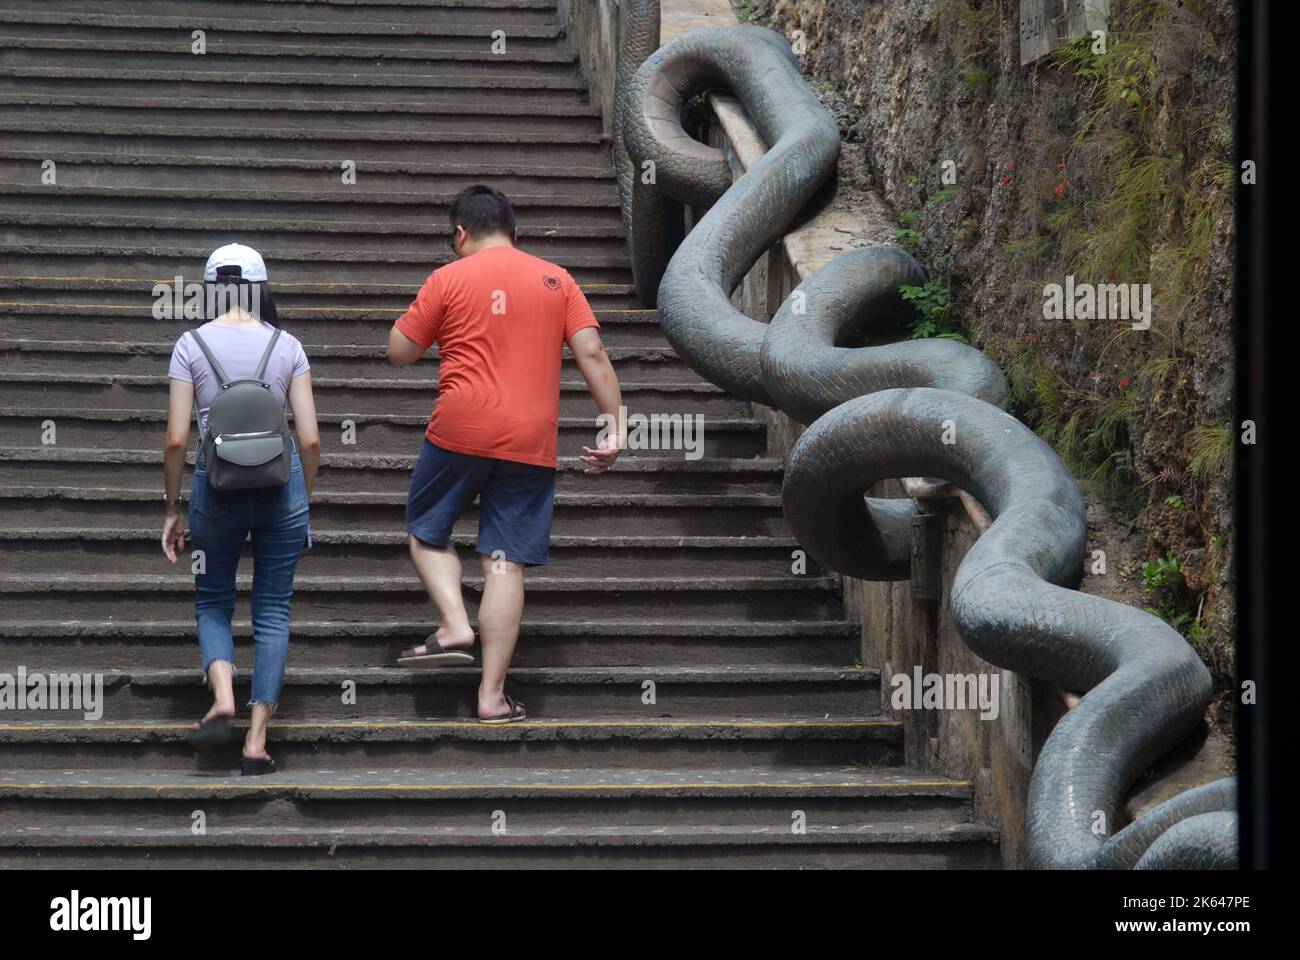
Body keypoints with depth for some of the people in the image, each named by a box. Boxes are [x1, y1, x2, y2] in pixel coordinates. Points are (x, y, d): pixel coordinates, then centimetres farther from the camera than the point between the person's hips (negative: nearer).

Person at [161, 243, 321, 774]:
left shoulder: (191, 346, -2)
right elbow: (310, 439, -1)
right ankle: (257, 739, 4)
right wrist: (305, 502, 13)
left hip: (217, 486, -1)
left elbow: (176, 438, -5)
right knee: (273, 610, 9)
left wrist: (173, 508, 6)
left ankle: (223, 698, -10)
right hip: (280, 486, 1)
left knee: (213, 601, 17)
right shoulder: (287, 346, 2)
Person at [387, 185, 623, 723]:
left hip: (460, 431, -2)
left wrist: (422, 316, 23)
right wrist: (615, 424, 2)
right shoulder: (556, 280, 9)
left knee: (426, 530, 20)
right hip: (531, 441, 2)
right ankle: (492, 694, 0)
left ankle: (455, 626, -2)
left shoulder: (449, 279, 1)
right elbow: (591, 353, 1)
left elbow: (399, 352, 6)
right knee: (505, 561, 2)